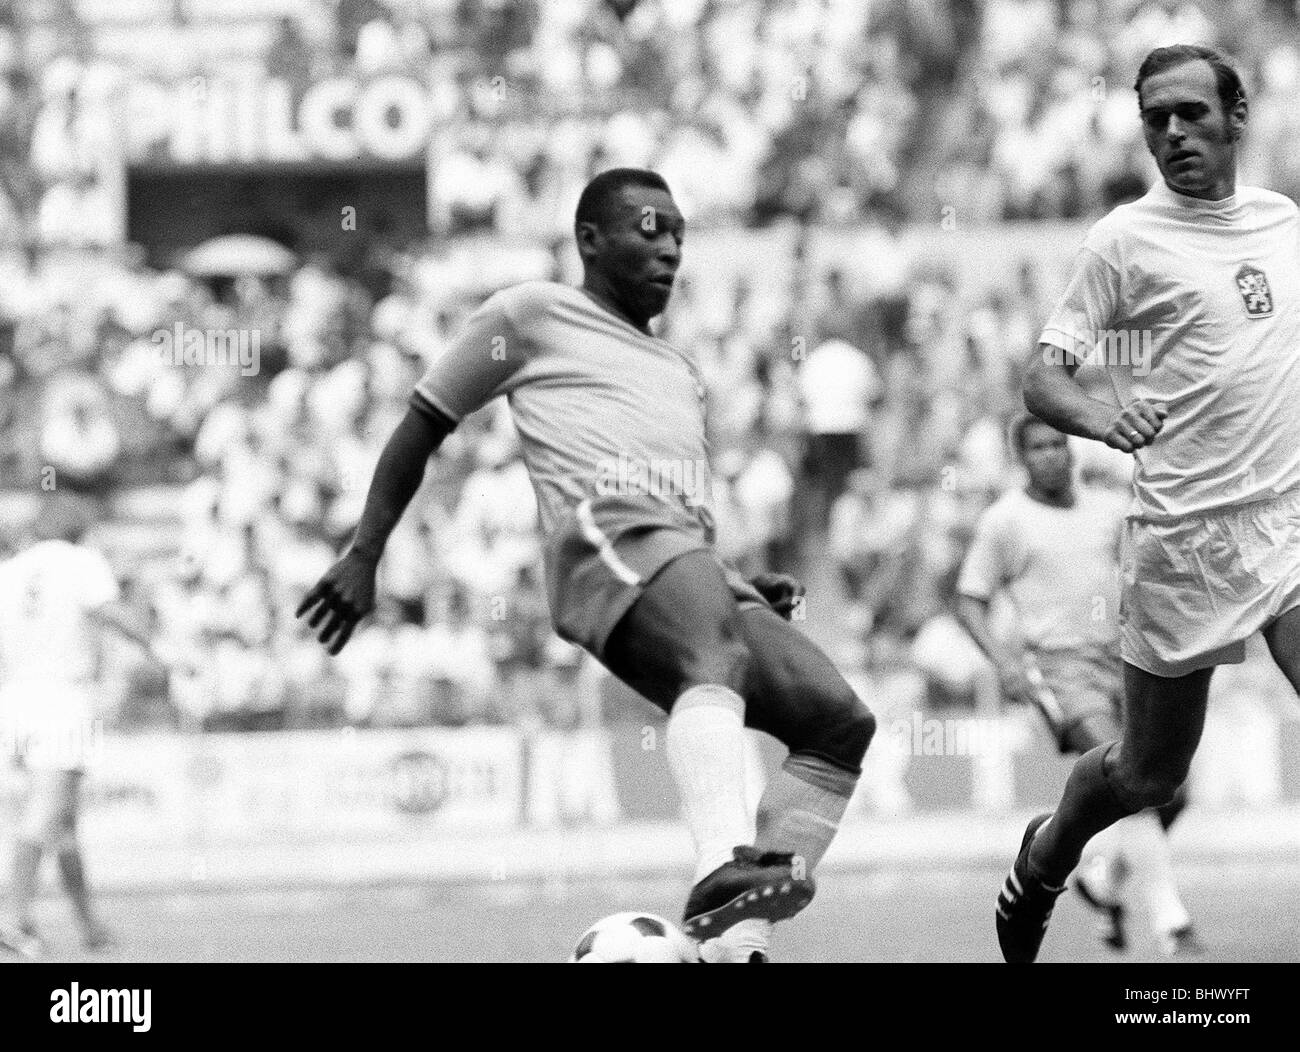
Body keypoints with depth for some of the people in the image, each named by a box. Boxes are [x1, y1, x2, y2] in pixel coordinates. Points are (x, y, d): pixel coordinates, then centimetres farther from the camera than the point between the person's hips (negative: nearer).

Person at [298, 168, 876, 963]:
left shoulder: (681, 370, 38)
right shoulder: (534, 315, 19)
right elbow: (424, 425, 19)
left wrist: (743, 588, 21)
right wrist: (365, 558, 11)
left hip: (690, 569, 8)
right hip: (607, 529, -8)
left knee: (841, 721, -10)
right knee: (717, 654, -38)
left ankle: (737, 943, -17)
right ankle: (723, 869, -64)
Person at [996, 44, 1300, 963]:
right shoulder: (1127, 240, -4)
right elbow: (1042, 378, -8)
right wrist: (1102, 419, -28)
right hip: (1186, 534, -4)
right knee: (1150, 774, 8)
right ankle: (1043, 862, 37)